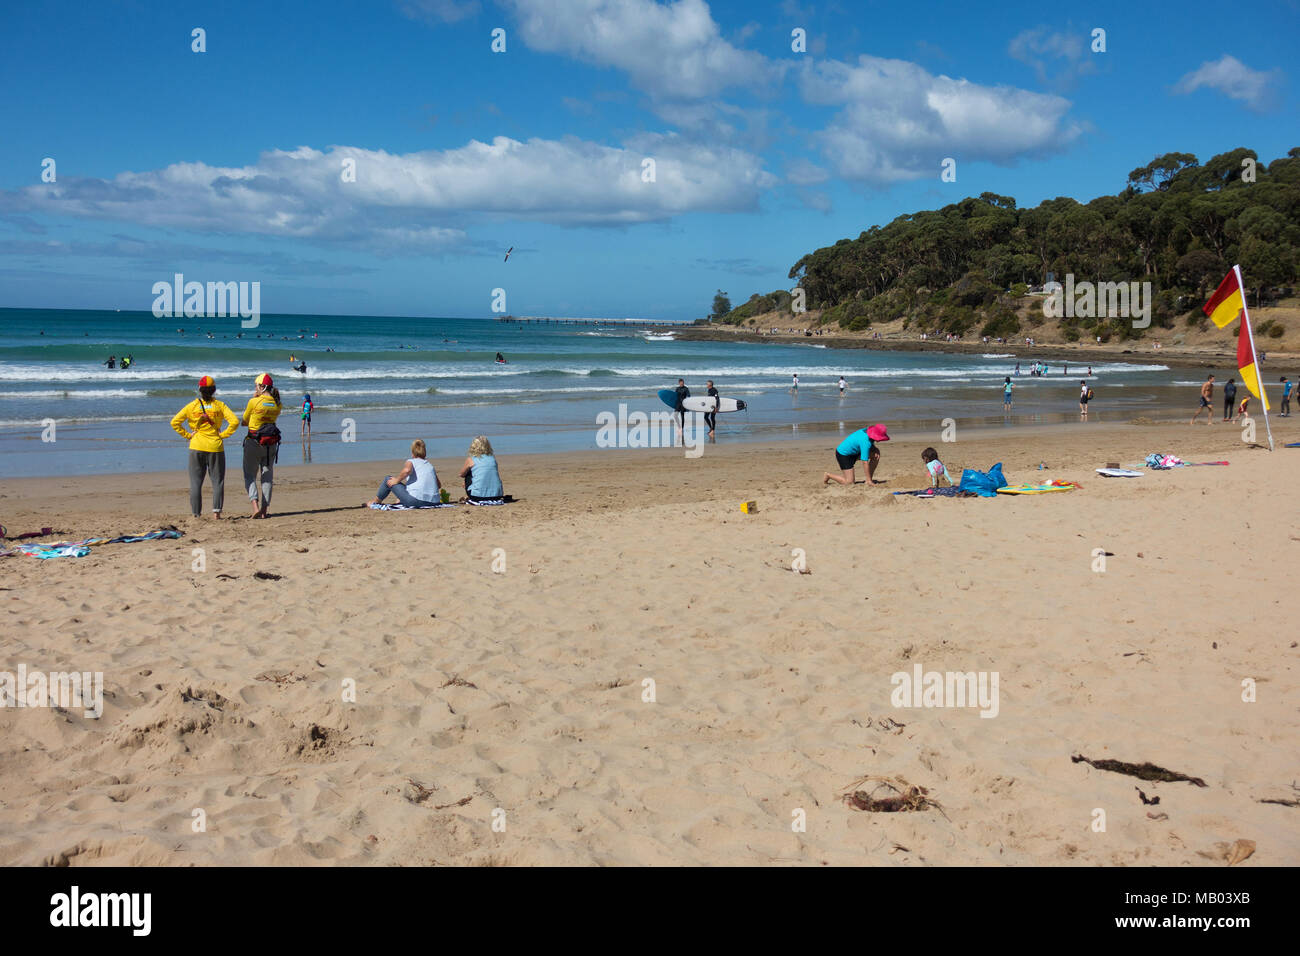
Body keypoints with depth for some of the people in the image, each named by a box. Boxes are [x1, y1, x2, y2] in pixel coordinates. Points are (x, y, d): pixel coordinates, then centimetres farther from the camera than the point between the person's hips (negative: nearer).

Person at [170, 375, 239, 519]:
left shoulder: (192, 406, 1)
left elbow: (175, 422, -4)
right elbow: (234, 421, -10)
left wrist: (187, 435, 3)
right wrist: (223, 435, -2)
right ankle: (216, 512, -2)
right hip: (215, 447, 0)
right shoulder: (219, 405, 0)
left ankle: (196, 514, 7)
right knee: (217, 481, 7)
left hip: (197, 447, 0)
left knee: (195, 482, 7)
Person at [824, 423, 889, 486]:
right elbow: (865, 462, -30)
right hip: (843, 454, -9)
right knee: (849, 482, -13)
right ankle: (828, 475, 8)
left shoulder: (867, 430, -9)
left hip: (854, 452, 9)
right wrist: (869, 480, -25)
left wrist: (875, 449, -9)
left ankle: (870, 479, 6)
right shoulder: (866, 442, -32)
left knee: (876, 455, -1)